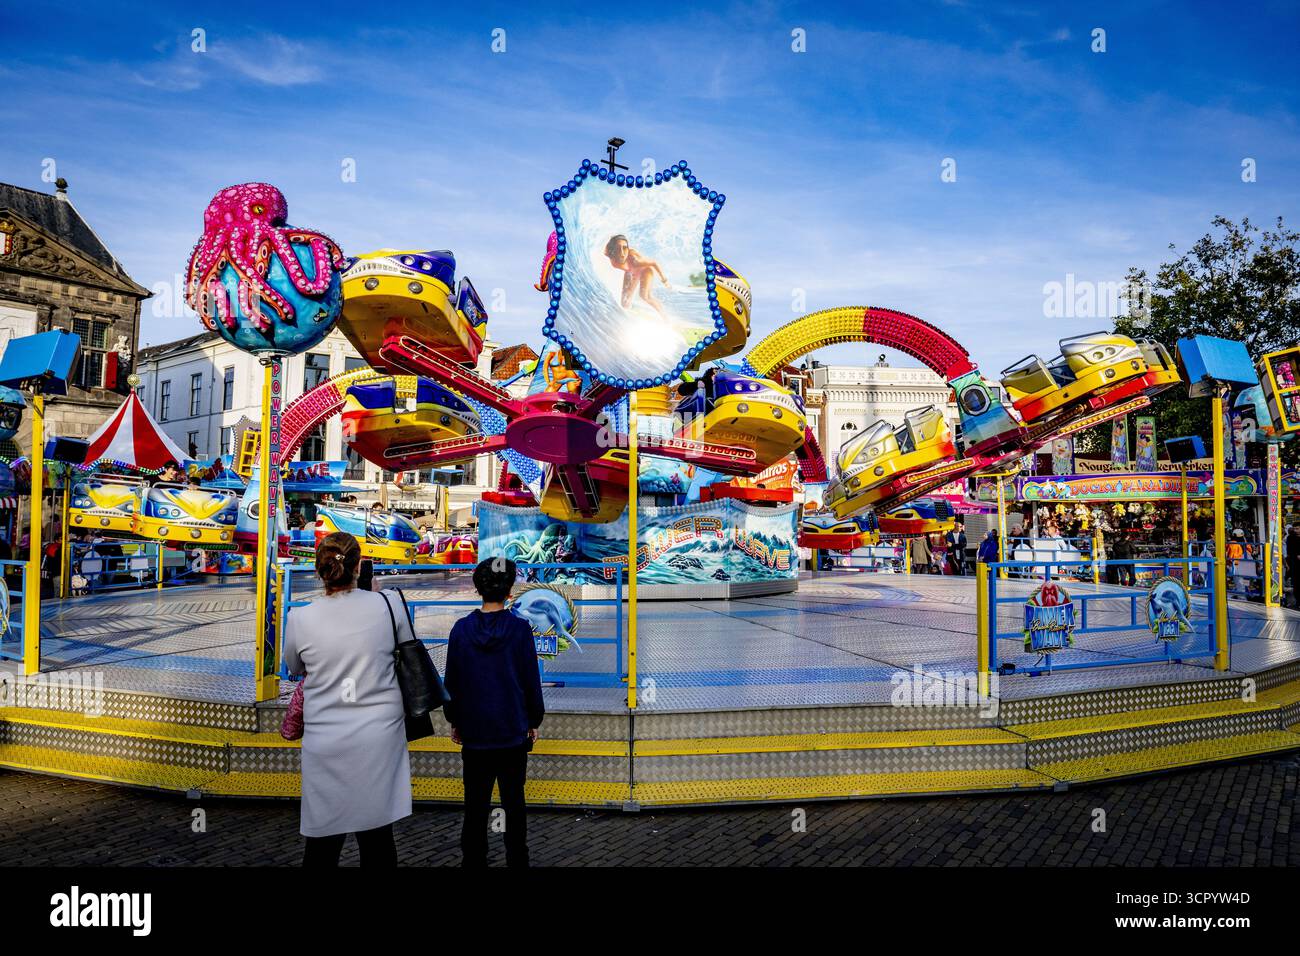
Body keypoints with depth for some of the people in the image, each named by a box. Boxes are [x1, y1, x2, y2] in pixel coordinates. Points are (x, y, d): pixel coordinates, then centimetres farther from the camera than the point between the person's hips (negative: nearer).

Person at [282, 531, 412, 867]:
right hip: (380, 739, 0)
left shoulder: (299, 619, -7)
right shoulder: (389, 605, -8)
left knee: (323, 840, 13)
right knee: (377, 836, 12)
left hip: (326, 743, 0)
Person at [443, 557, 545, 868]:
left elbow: (451, 681, 2)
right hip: (513, 730, -1)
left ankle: (473, 859, 16)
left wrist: (454, 721, 14)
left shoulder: (462, 629, -5)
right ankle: (516, 858, 17)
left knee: (475, 803, 10)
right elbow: (531, 680, -5)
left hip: (474, 730, 1)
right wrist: (534, 721, 8)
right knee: (513, 801, 11)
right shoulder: (520, 629, -11)